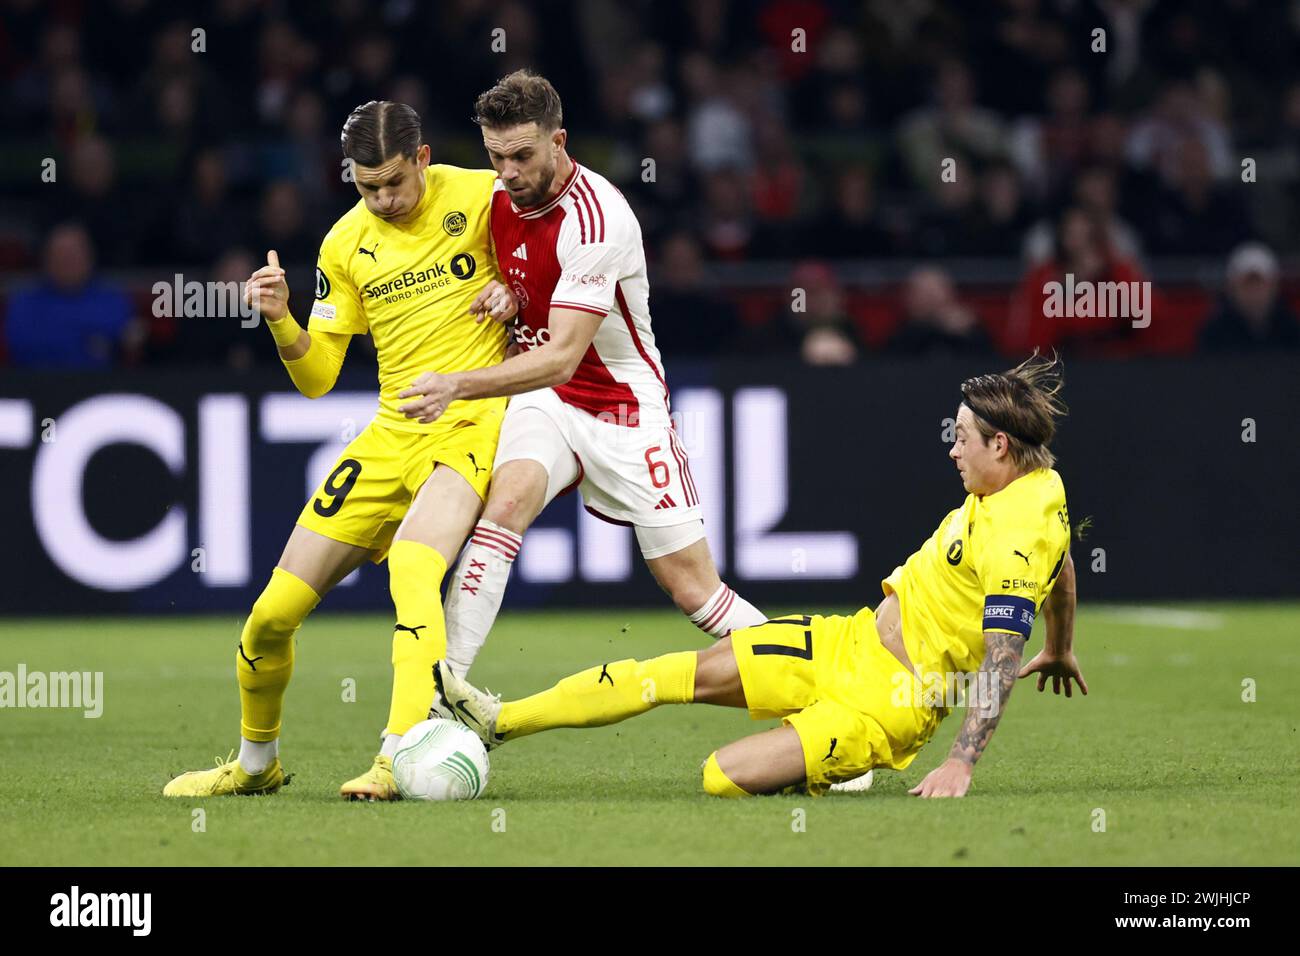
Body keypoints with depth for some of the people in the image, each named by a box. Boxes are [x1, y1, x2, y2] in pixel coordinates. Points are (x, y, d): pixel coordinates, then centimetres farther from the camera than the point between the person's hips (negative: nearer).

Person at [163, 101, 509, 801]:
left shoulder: (479, 197, -6)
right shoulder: (346, 244, 6)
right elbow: (316, 377, 8)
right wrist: (280, 320, -11)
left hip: (472, 422, -5)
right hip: (390, 434, 5)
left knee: (411, 564, -34)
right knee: (272, 616, 2)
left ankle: (400, 758, -38)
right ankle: (255, 762, 27)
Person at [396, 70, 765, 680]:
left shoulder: (596, 219, -24)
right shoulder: (498, 196, -2)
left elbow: (561, 357, -28)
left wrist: (457, 386, -37)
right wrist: (508, 297, -6)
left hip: (624, 408, -4)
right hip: (543, 399, 4)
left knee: (693, 589, -4)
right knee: (507, 502, -27)